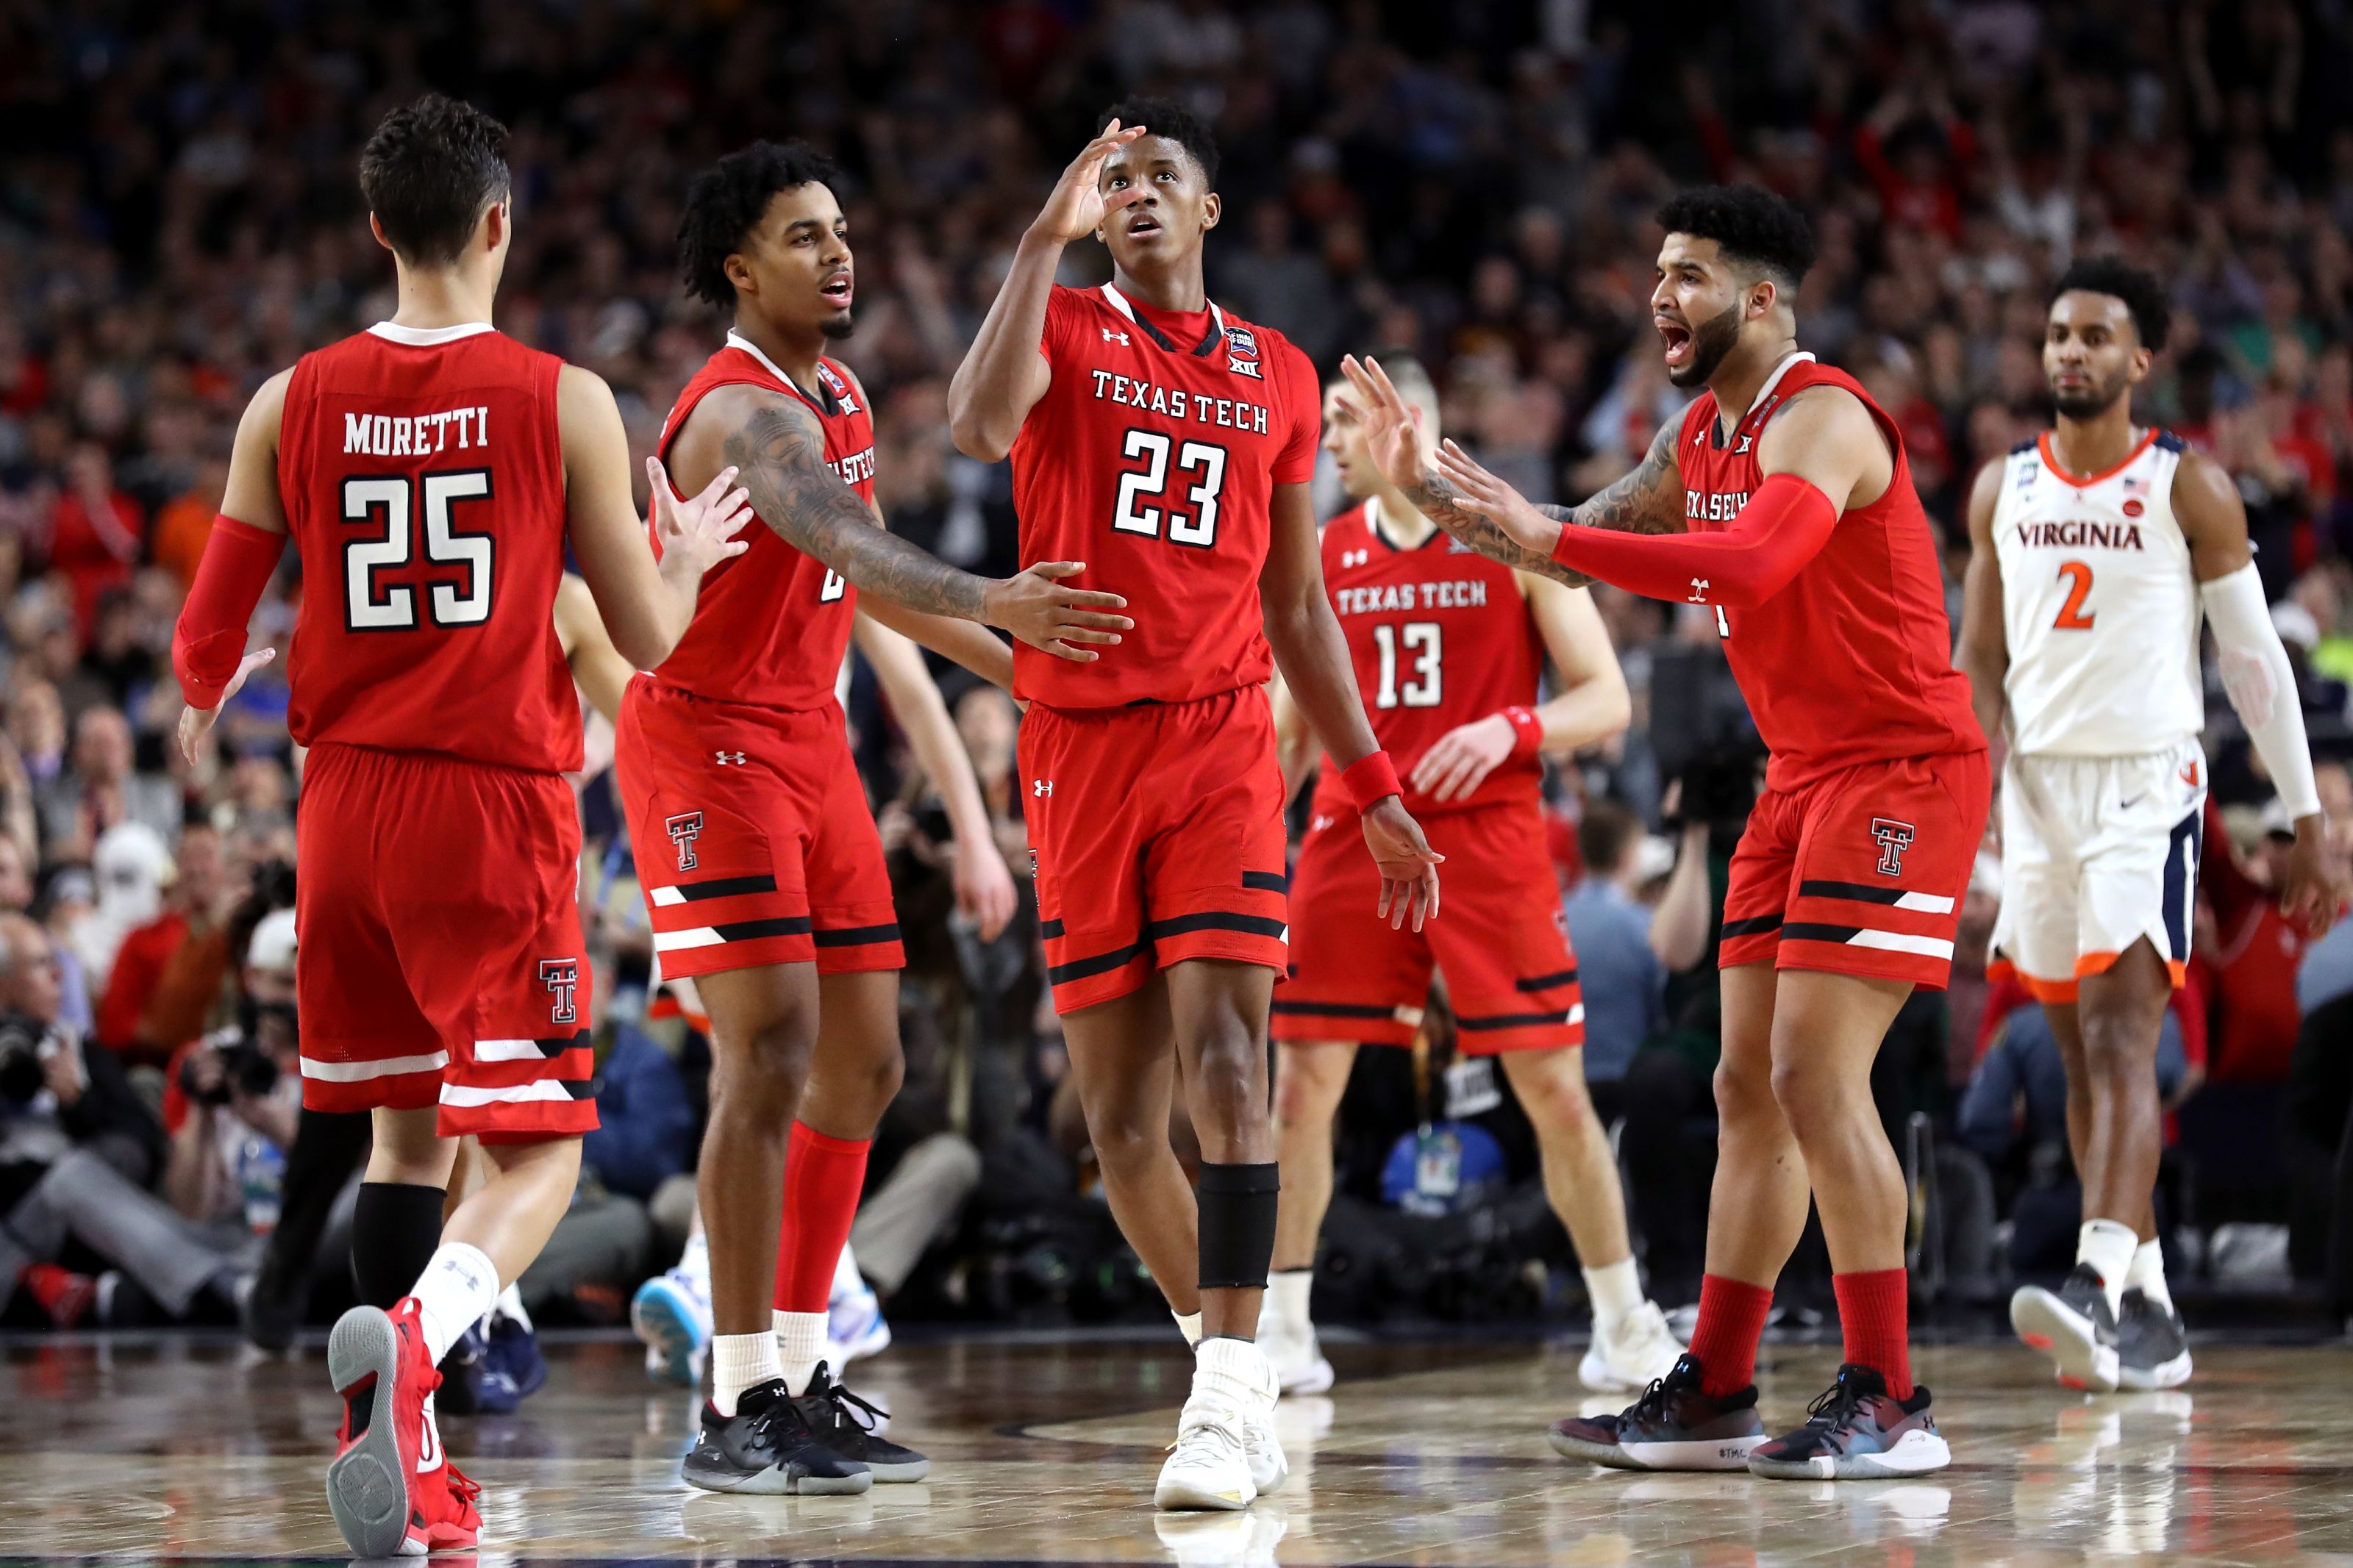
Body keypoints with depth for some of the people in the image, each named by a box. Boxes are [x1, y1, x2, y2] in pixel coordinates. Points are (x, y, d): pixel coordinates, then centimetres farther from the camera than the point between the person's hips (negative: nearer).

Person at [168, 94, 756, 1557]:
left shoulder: (291, 406, 2)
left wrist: (216, 697, 28)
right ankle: (409, 1337, -32)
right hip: (499, 811, -4)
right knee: (535, 1153, -3)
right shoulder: (564, 403, -5)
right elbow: (649, 639, 0)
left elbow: (207, 649, 5)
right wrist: (687, 553, 22)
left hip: (347, 805, 4)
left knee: (405, 1127, 19)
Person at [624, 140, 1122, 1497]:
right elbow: (840, 541, -40)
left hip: (808, 741, 10)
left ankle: (799, 1377, 17)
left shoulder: (839, 395, 11)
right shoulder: (743, 411, -21)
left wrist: (1032, 666, 21)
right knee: (772, 1047, -17)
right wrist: (984, 602, -57)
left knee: (864, 1062, 9)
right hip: (704, 736, -10)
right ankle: (737, 1411, -14)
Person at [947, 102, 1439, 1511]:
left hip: (1223, 745, 0)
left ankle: (1231, 1396, -21)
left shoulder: (1278, 377, 12)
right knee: (1119, 1114, 4)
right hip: (1081, 752, 0)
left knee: (1226, 1062, -17)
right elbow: (980, 426, -21)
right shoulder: (1064, 330, 5)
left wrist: (1375, 788, 15)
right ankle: (1230, 1362, 21)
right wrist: (1047, 237, -23)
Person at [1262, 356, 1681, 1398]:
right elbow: (1291, 729, 18)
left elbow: (1607, 701, -3)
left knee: (1552, 1085, -2)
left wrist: (1509, 730, -21)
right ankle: (1283, 1330, 8)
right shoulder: (1322, 558, 10)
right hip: (1355, 833, 3)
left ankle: (1626, 1323, 11)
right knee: (1301, 1082, -2)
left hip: (1488, 835, -3)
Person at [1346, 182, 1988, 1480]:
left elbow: (1750, 562, -36)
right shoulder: (1702, 435, 13)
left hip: (1899, 773, -10)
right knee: (1749, 1086, 9)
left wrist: (1549, 536, -34)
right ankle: (1713, 1394, 14)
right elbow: (1583, 548, 22)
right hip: (1802, 777, 10)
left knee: (1817, 1077, -15)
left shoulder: (1819, 418, -17)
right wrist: (1431, 488, 9)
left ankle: (1885, 1402, -12)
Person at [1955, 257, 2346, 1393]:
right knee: (2081, 1058, 8)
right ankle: (2149, 1318, 16)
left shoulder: (2188, 488, -3)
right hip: (2037, 787, 5)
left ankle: (2099, 1291, -33)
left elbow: (2255, 658, 0)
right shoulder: (2003, 489, 10)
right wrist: (1986, 762, 0)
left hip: (2146, 787, -5)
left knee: (2120, 1042, -19)